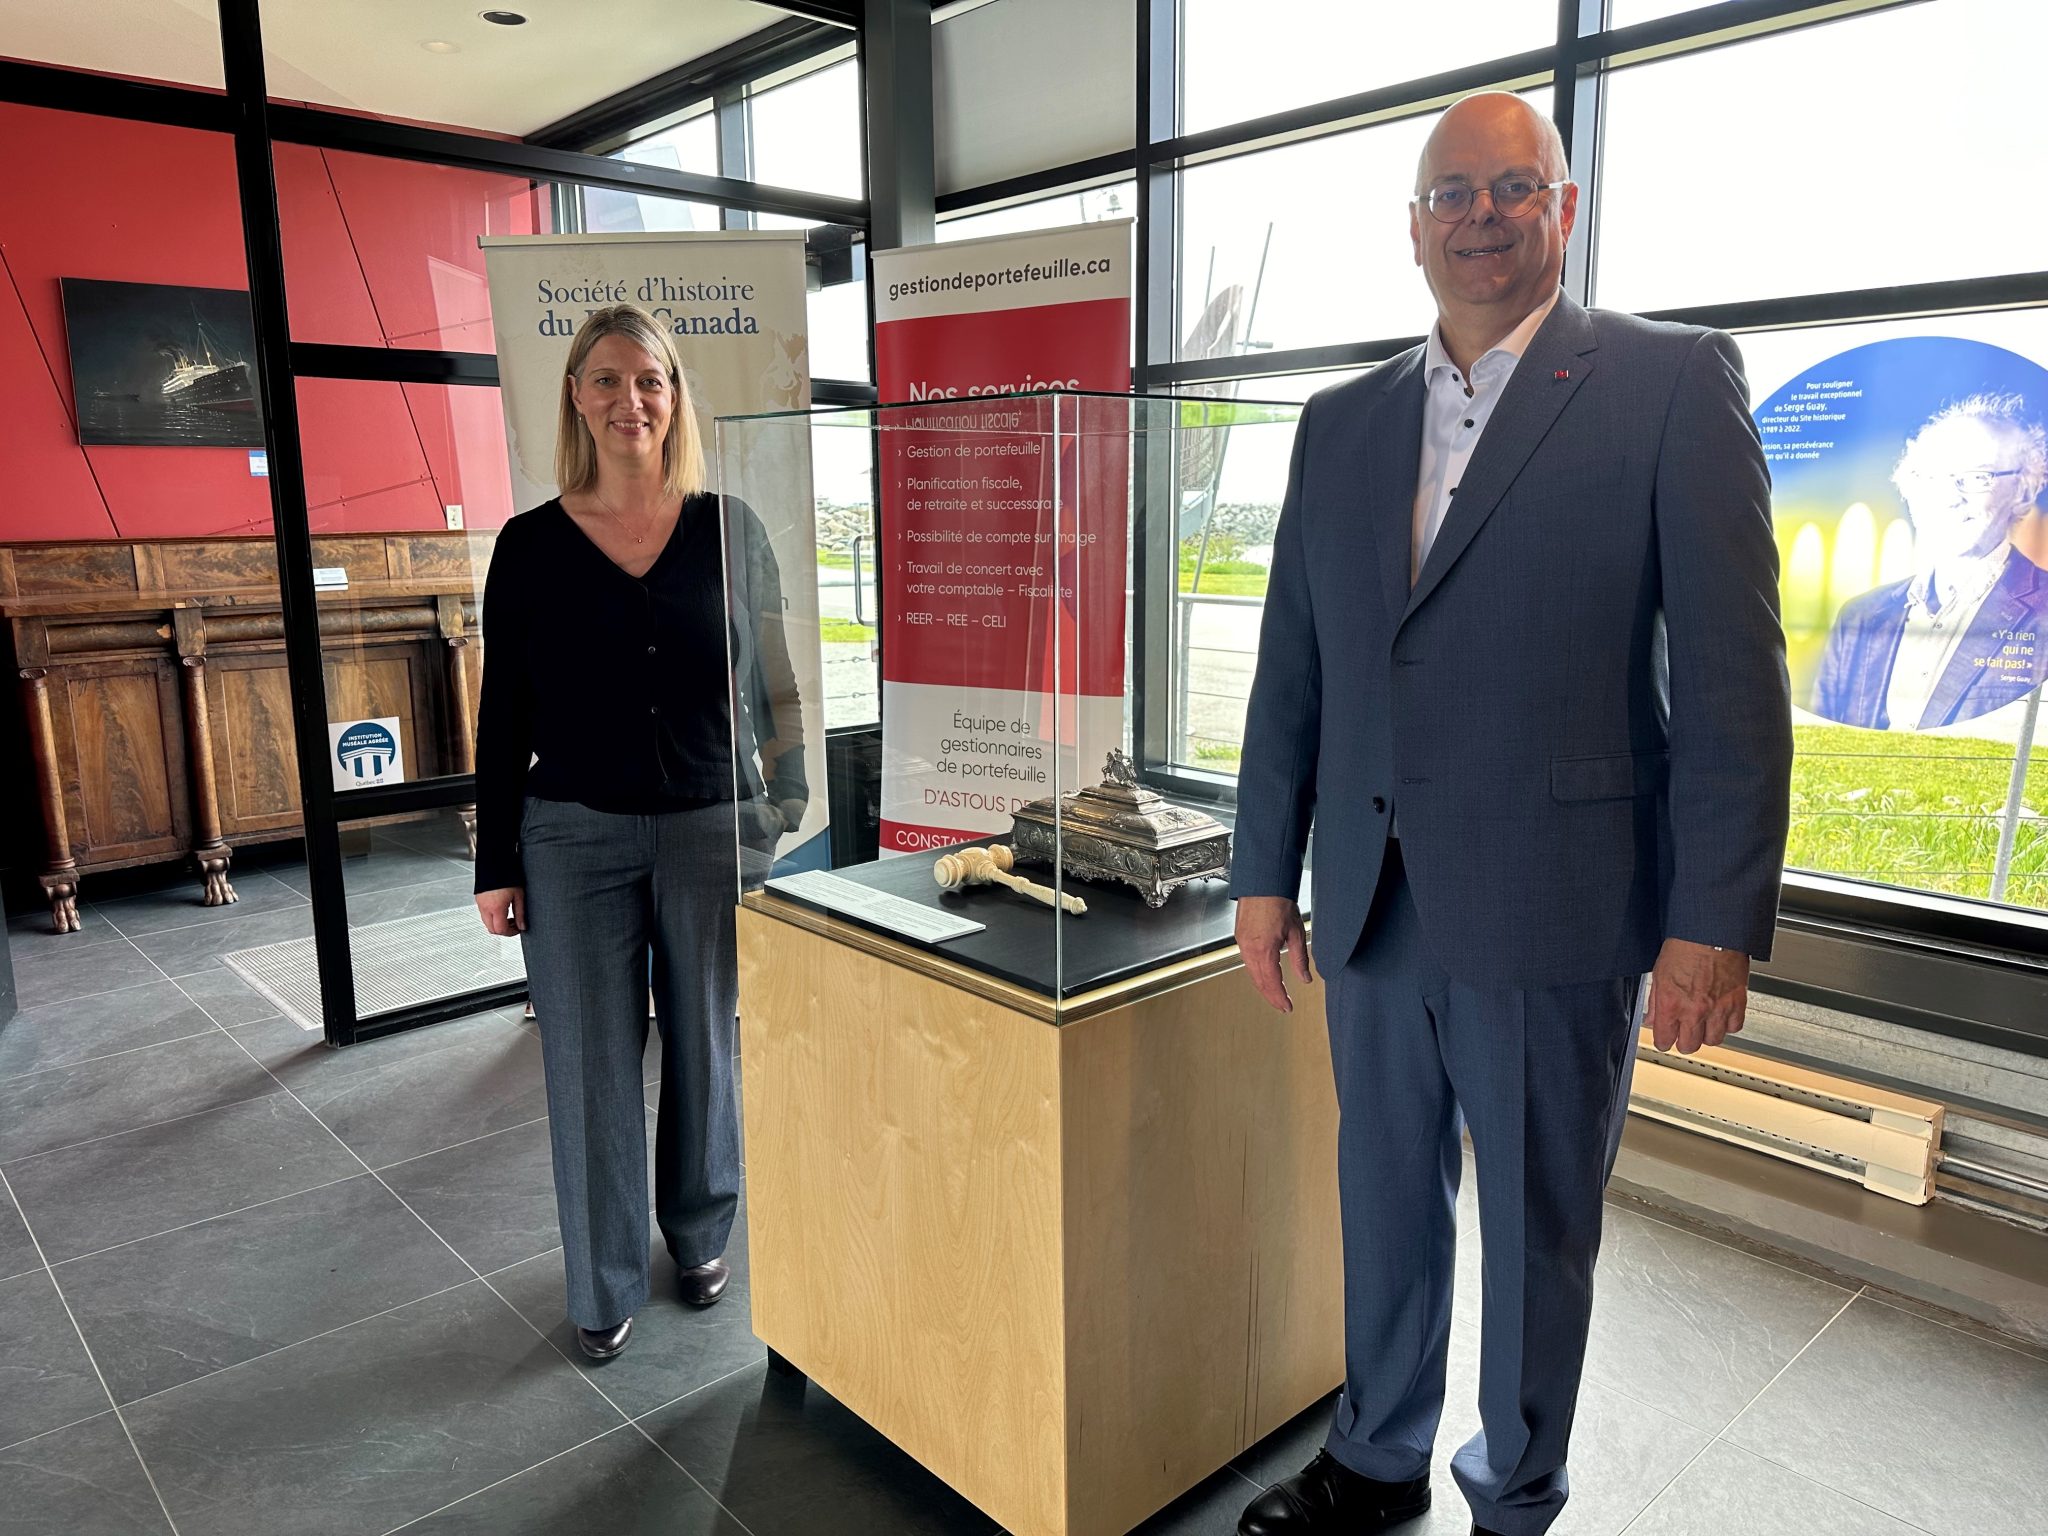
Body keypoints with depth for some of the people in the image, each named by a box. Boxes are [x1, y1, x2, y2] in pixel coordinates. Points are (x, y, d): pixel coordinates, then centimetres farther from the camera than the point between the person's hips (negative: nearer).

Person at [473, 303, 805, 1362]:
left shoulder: (729, 530, 0)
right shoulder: (532, 544, -1)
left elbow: (777, 682, 5)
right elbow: (503, 715, 2)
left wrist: (790, 816, 2)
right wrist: (495, 866, 1)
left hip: (712, 829, 1)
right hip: (575, 838, 0)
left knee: (704, 1043, 12)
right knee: (591, 1063, 8)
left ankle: (699, 1235, 36)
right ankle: (604, 1284, 26)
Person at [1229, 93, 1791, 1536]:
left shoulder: (1672, 383, -3)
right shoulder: (1341, 425, 10)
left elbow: (1733, 670, -9)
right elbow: (1293, 670, 11)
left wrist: (1716, 921, -13)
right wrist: (1266, 873, 9)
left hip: (1556, 910, -4)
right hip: (1374, 905, 5)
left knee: (1539, 1229, 13)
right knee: (1386, 1201, 19)